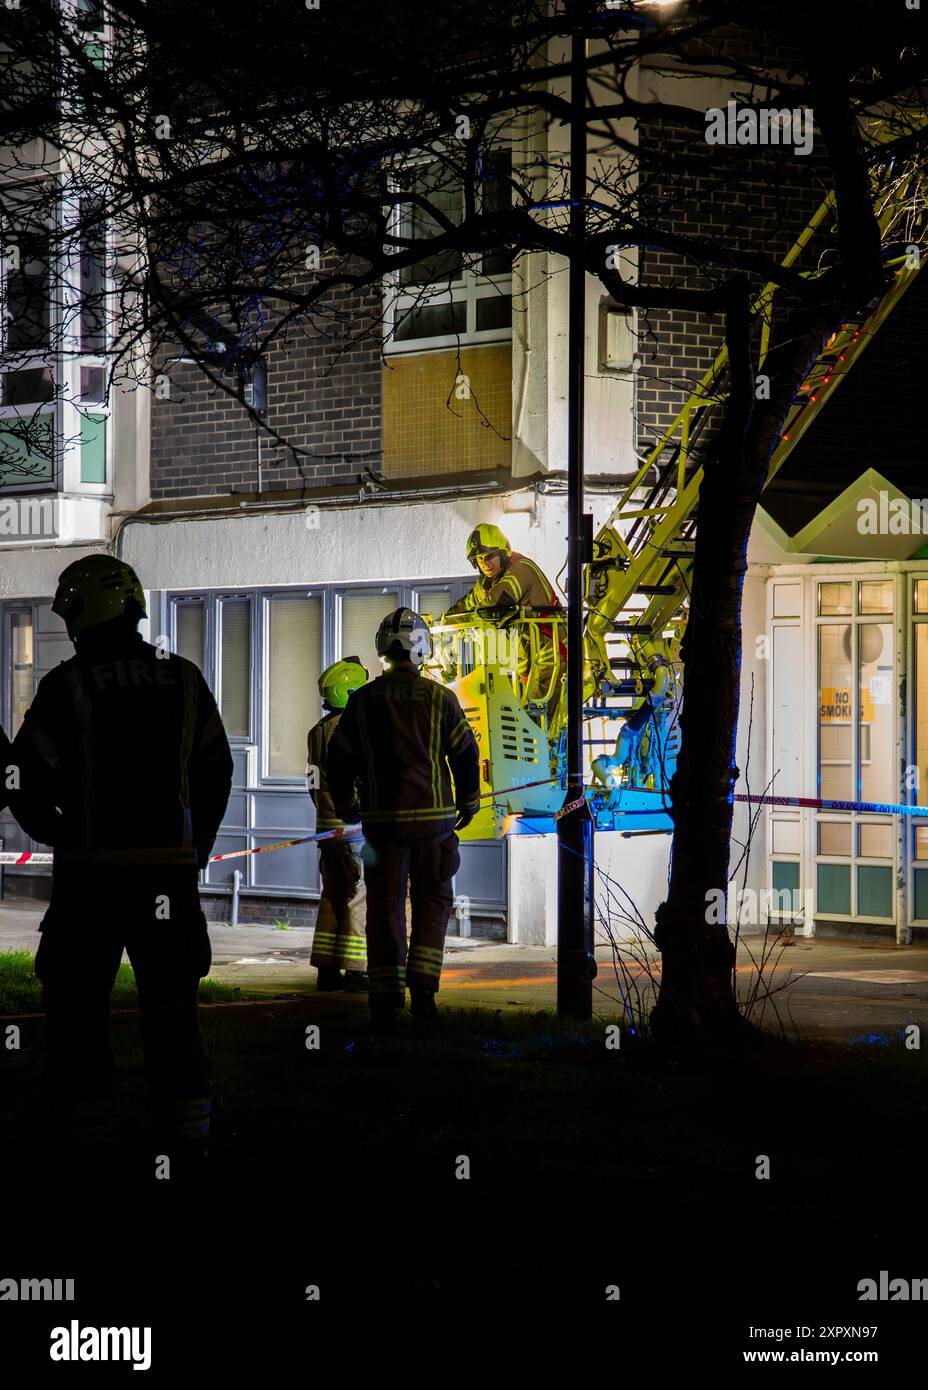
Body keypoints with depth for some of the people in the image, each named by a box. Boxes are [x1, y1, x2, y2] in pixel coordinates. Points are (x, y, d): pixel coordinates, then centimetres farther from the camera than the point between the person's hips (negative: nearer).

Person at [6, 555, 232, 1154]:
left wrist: (53, 831, 10)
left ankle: (84, 1112, 10)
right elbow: (216, 770, 11)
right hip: (172, 867, 3)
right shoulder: (184, 680, 4)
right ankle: (185, 1115, 11)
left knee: (78, 998, 9)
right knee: (172, 1000, 11)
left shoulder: (68, 685, -9)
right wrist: (197, 846, 20)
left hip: (91, 866, -3)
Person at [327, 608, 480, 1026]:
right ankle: (422, 986, -4)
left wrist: (346, 805, 22)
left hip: (381, 819, 1)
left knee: (384, 907, 5)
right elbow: (465, 755, 0)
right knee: (432, 901, 10)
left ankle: (385, 998, 2)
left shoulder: (363, 700, 1)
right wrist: (468, 805, 15)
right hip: (433, 818, -1)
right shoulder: (440, 699, -4)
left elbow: (339, 759, 6)